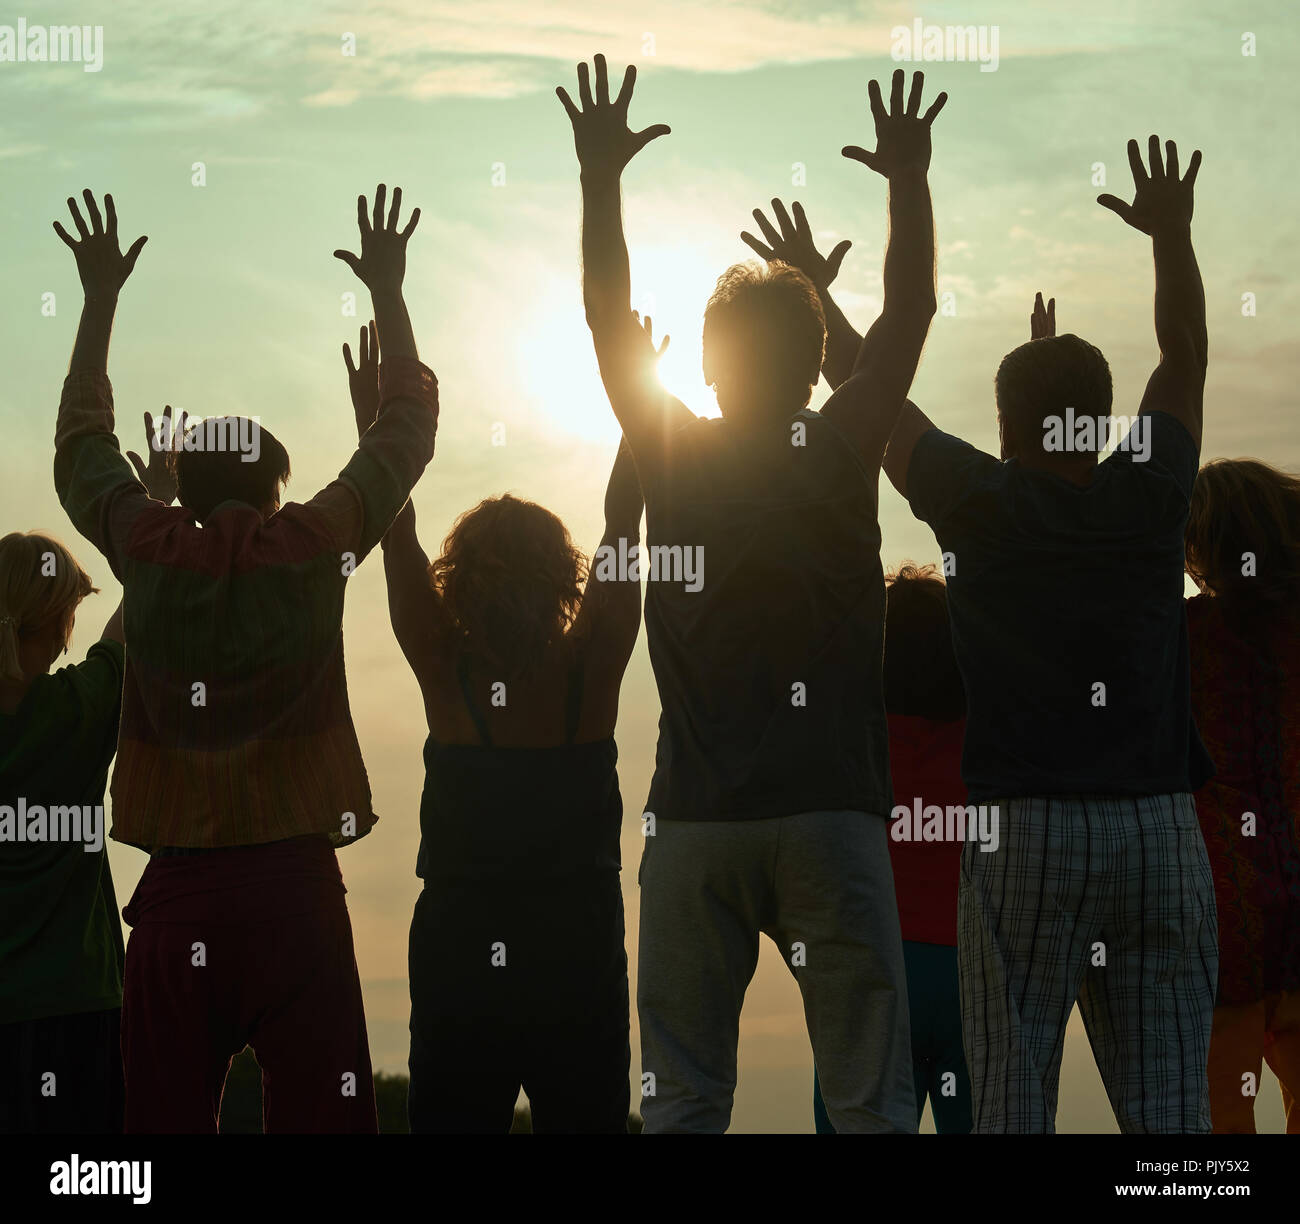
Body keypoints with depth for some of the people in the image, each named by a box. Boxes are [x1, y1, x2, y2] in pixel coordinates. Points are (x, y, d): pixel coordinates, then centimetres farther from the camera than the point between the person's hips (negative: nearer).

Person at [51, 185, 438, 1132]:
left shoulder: (149, 552, 2)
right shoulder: (311, 548, -2)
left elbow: (81, 443, 21)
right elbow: (410, 424, 11)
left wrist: (102, 299, 31)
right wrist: (389, 291, 23)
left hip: (177, 892, 2)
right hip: (294, 880, -2)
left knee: (168, 1116, 2)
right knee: (320, 1113, -3)